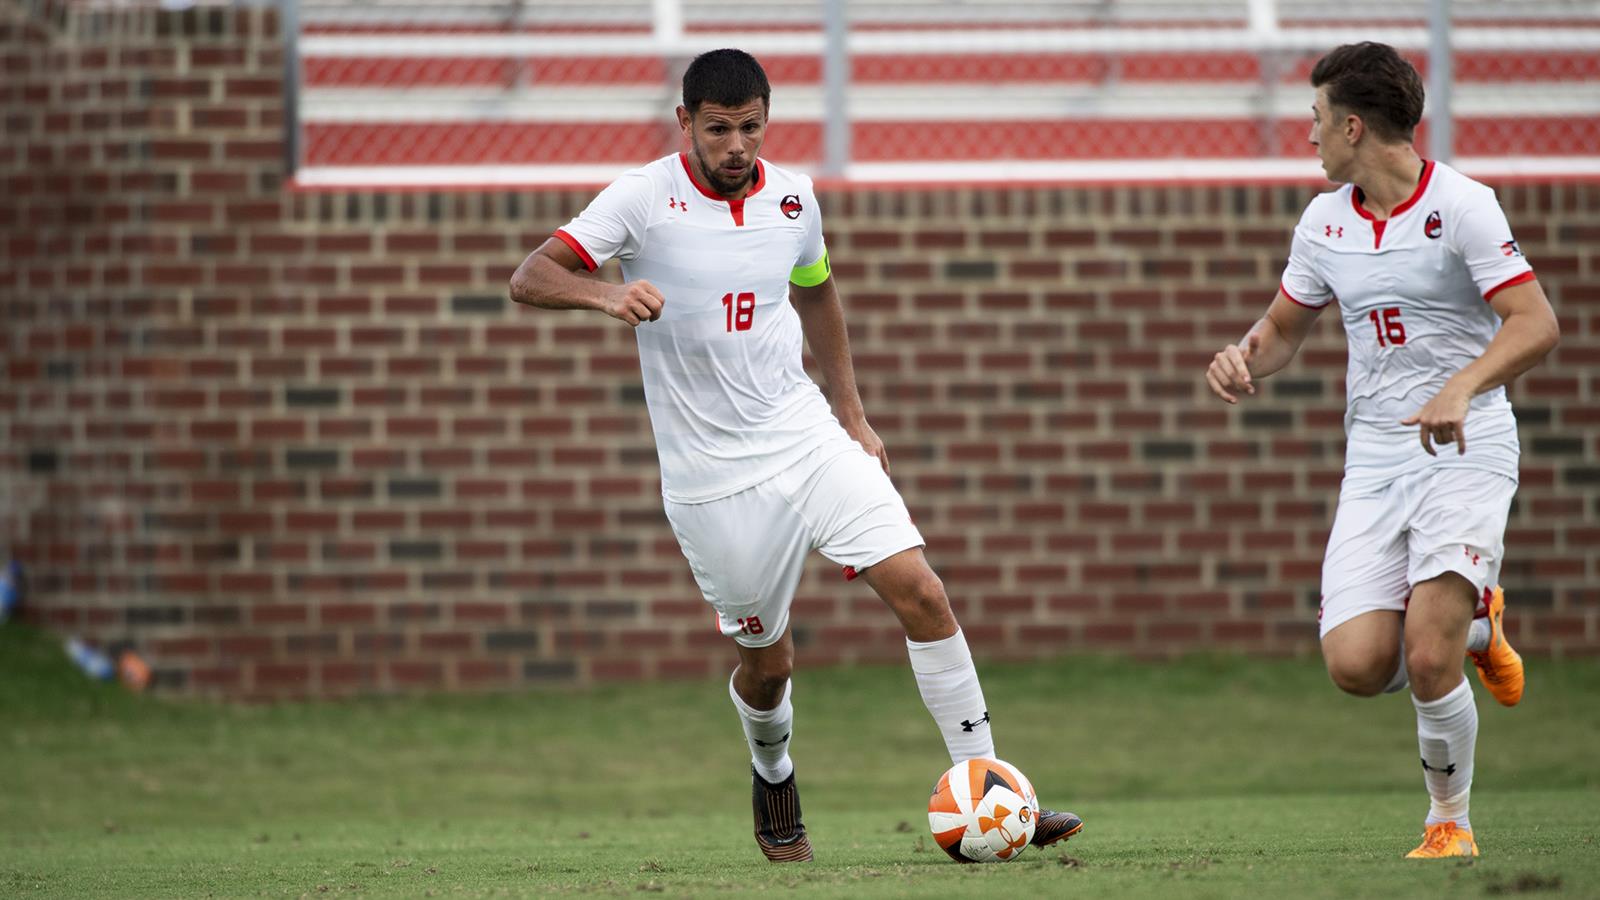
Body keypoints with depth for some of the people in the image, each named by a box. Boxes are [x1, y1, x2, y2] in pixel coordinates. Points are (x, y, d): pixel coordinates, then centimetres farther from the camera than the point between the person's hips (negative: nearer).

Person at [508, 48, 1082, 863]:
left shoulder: (792, 198, 4)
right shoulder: (646, 198, -9)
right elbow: (529, 279, -15)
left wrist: (853, 418, 22)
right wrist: (606, 294, -35)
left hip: (806, 436, 4)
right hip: (714, 479, -4)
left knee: (920, 591, -11)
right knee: (767, 660, 5)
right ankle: (772, 778, 39)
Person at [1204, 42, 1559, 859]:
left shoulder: (1460, 205, -11)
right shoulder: (1324, 223, 8)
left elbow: (1536, 324, -17)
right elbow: (1284, 328, 22)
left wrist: (1463, 388, -33)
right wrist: (1243, 359, -1)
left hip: (1467, 452, -5)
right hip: (1374, 460, 6)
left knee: (1427, 664, -18)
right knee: (1356, 665, -11)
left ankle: (1450, 820, 8)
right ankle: (1472, 622, 21)